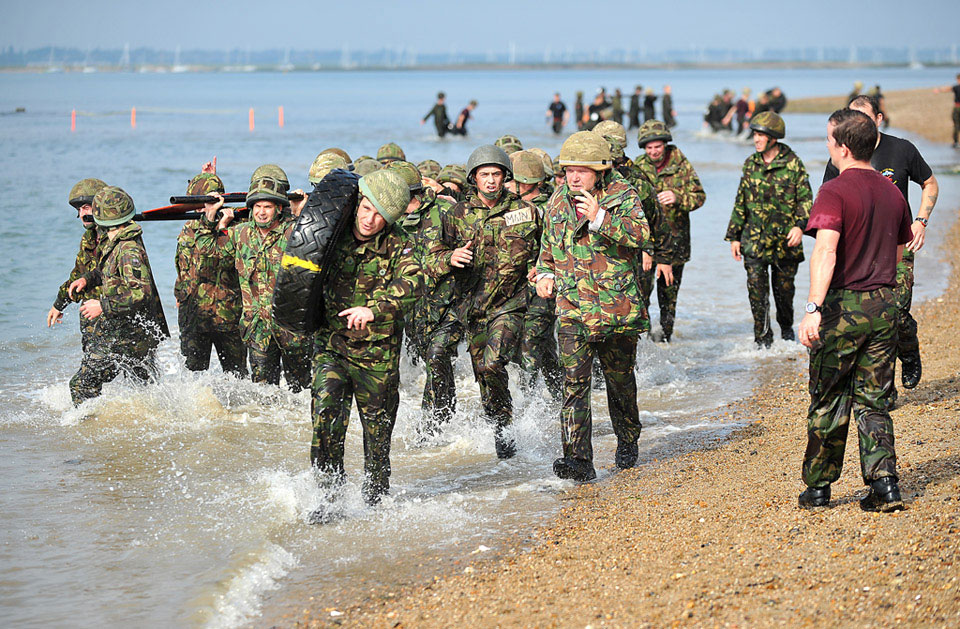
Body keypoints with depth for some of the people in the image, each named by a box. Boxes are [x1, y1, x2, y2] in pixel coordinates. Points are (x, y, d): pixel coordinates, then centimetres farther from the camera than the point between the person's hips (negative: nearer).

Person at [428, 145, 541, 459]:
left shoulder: (524, 211, 1)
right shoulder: (457, 215, 2)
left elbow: (545, 251, 18)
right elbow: (433, 264, 0)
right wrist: (450, 258, -20)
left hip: (510, 304, -3)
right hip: (473, 308, 3)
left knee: (492, 364, -24)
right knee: (484, 374, 11)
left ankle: (504, 423, -6)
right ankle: (500, 434, 31)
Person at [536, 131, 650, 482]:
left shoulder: (622, 195, -5)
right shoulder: (558, 202, 8)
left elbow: (640, 234, -22)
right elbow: (548, 246, 24)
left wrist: (600, 218, -33)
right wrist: (545, 273, 6)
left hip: (618, 306, -2)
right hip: (573, 307, 2)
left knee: (620, 380, 13)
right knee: (575, 380, -12)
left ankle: (627, 441, 37)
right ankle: (578, 459, -18)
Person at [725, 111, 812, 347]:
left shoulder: (793, 164, -4)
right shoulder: (751, 164, 7)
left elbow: (805, 199, -4)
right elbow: (741, 203, 13)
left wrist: (800, 225, -20)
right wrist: (734, 236, 11)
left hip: (785, 240, -2)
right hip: (754, 241, 2)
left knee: (784, 289, 9)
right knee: (757, 291, -5)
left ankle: (787, 328, 35)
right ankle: (763, 341, 4)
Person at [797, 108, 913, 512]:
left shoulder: (835, 193, -14)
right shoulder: (891, 192, 7)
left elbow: (826, 251, -28)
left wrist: (813, 308, -35)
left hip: (843, 305, -5)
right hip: (885, 304, 5)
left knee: (828, 400, 7)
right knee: (873, 400, 12)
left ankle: (818, 487, 16)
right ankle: (884, 484, 1)